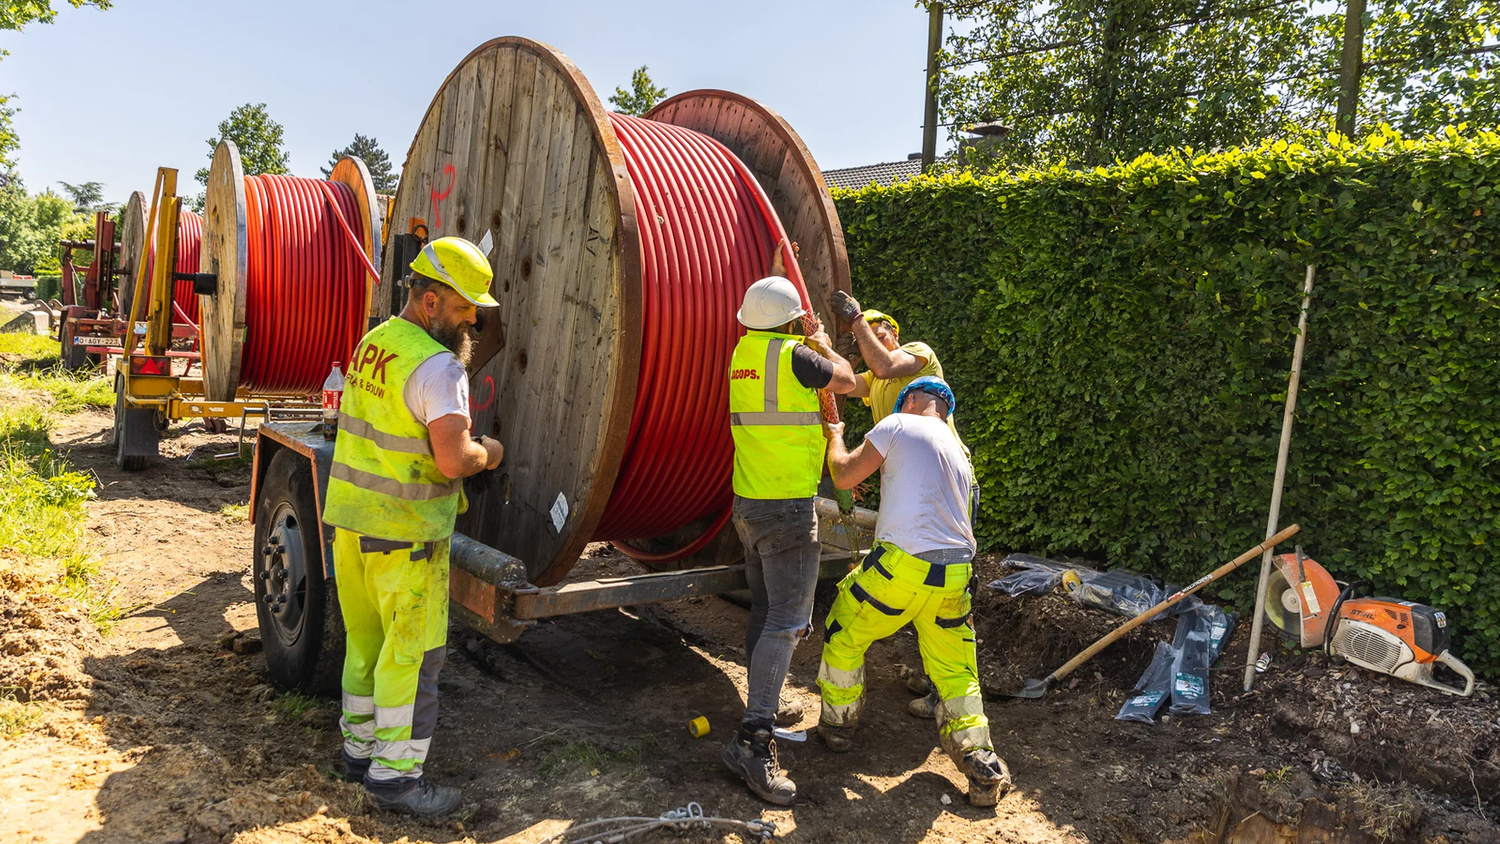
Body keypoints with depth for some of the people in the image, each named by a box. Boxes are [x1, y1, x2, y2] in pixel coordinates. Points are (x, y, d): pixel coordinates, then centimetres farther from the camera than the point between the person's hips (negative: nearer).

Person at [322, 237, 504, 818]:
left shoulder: (370, 344, 10)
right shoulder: (437, 365, -19)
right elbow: (453, 460, -26)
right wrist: (487, 454, -5)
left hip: (350, 516, 9)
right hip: (404, 531, -9)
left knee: (366, 640, 19)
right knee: (413, 652, 3)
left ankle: (360, 748, 33)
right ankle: (394, 775, 11)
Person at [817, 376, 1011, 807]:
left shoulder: (898, 425, 3)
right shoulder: (958, 452, 24)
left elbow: (843, 476, 5)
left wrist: (835, 438, 25)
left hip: (903, 564, -6)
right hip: (956, 574, 6)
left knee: (844, 635, 18)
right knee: (956, 672, 17)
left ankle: (836, 724, 32)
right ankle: (982, 767, 9)